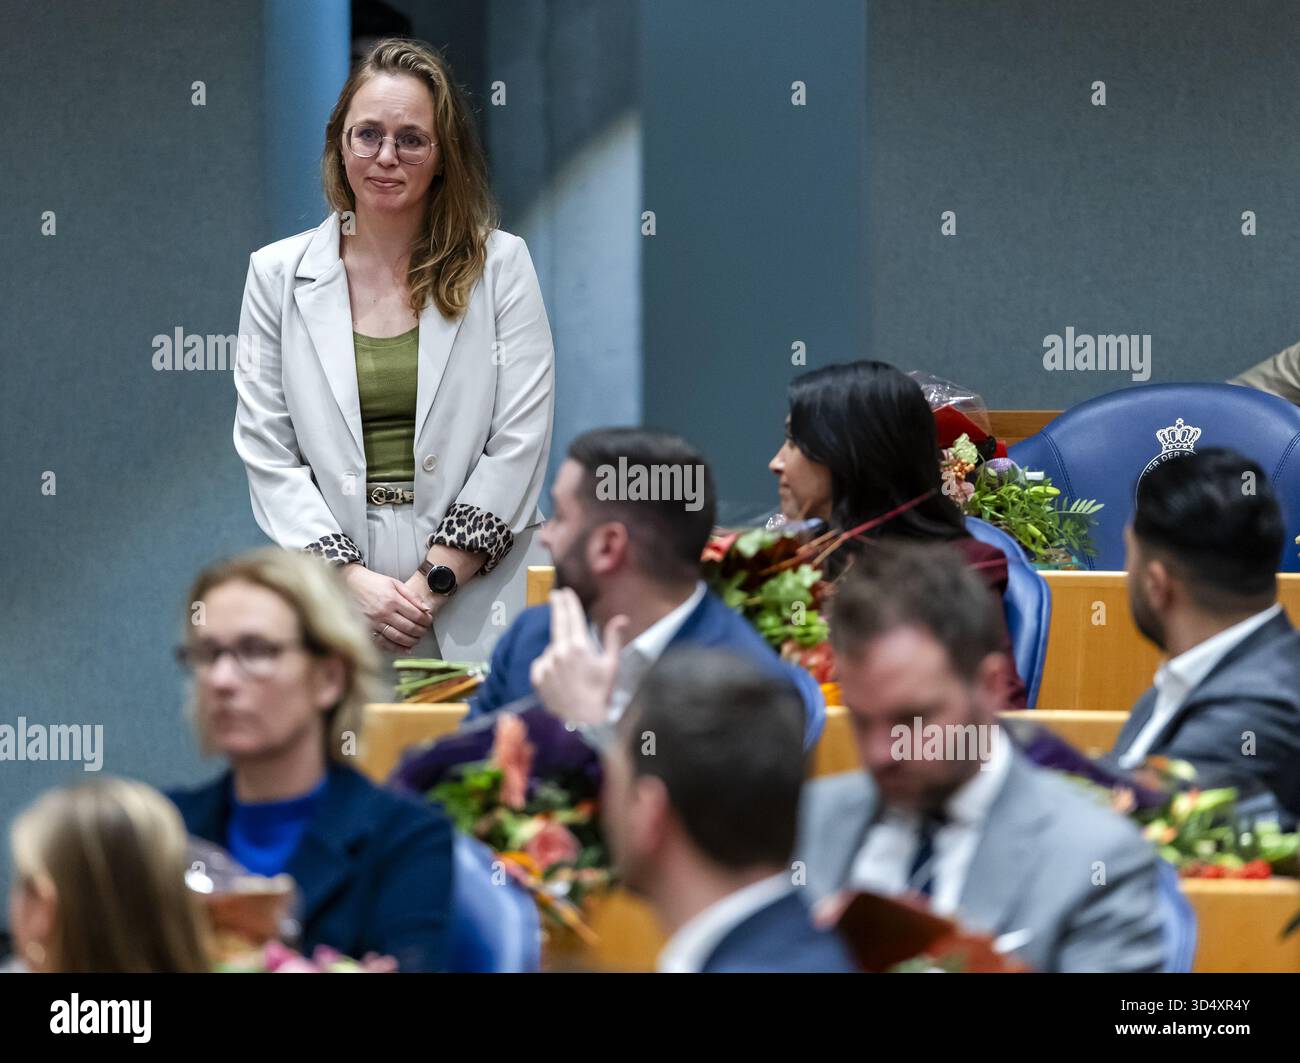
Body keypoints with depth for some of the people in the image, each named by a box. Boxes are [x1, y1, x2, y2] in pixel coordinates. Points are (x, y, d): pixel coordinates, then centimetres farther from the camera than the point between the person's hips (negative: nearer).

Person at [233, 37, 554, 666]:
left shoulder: (500, 266, 4)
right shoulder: (279, 275, 8)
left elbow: (520, 443, -1)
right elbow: (267, 452, 3)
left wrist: (434, 582, -10)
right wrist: (350, 579, -9)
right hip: (330, 607, 1)